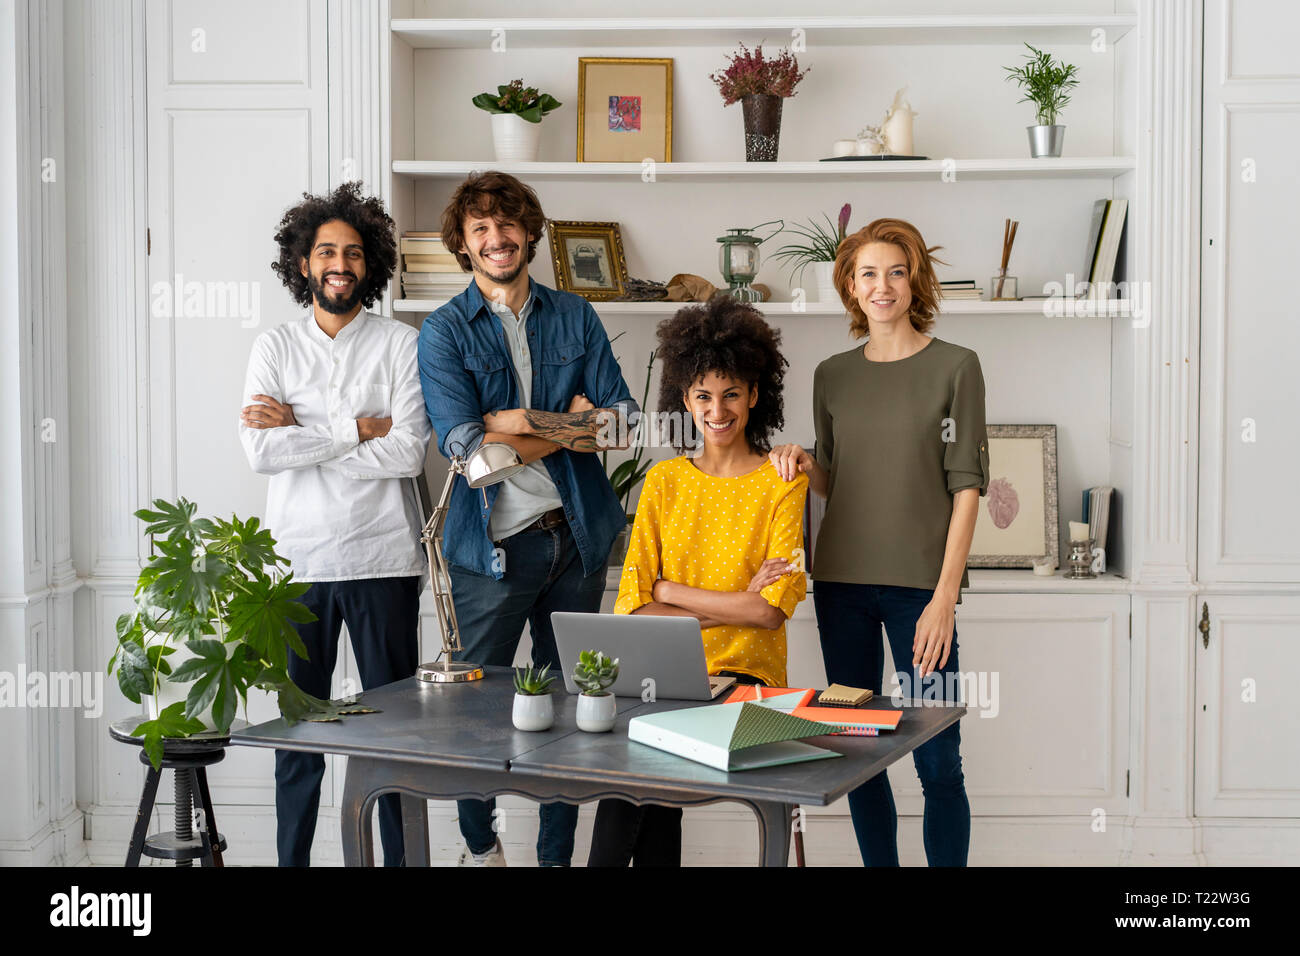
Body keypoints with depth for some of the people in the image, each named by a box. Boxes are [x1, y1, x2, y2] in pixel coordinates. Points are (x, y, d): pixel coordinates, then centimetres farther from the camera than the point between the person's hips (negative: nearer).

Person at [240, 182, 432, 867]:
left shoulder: (401, 345, 2)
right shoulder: (274, 348, 7)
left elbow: (407, 454, -10)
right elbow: (260, 452, -6)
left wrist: (299, 431, -10)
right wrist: (356, 429, -10)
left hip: (382, 560, -1)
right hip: (297, 561, 1)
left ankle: (403, 857, 14)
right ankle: (291, 859, 19)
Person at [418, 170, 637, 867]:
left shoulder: (575, 317, 9)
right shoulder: (444, 332, -1)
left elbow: (620, 422, -1)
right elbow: (467, 446, -14)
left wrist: (524, 422, -13)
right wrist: (570, 427, -9)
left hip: (576, 536, 3)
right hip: (493, 543, -3)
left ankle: (558, 855, 23)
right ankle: (479, 845, 28)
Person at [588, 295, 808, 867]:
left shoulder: (783, 484, 1)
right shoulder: (663, 482, 11)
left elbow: (773, 611, -9)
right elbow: (631, 608, 2)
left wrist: (670, 592, -6)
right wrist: (736, 603, -9)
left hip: (745, 675, -2)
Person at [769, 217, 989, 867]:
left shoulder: (955, 367, 0)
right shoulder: (832, 375, 11)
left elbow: (966, 487, -5)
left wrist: (944, 596, -13)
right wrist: (803, 464, -5)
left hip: (919, 585, -4)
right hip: (841, 580, 4)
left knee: (937, 761, -4)